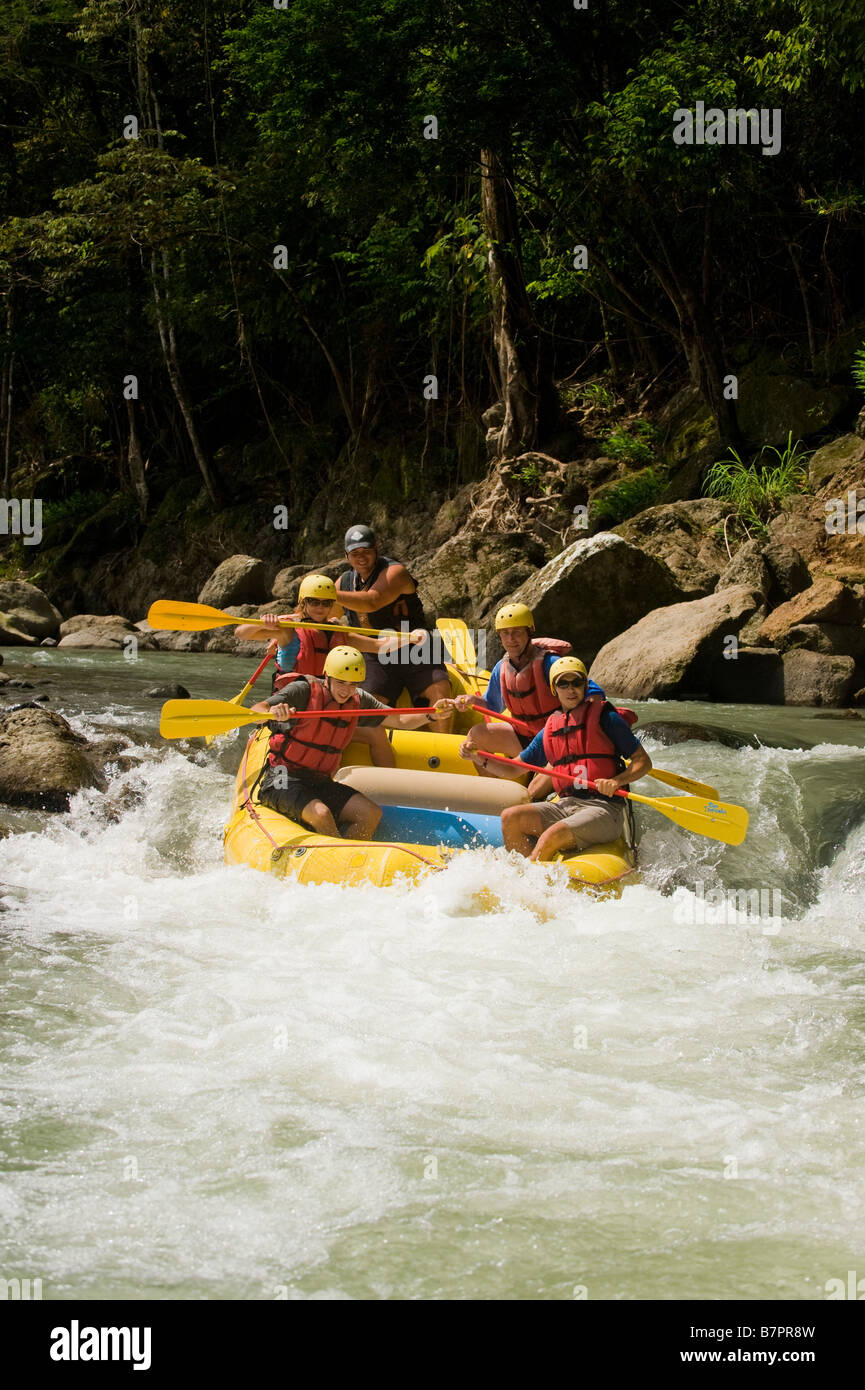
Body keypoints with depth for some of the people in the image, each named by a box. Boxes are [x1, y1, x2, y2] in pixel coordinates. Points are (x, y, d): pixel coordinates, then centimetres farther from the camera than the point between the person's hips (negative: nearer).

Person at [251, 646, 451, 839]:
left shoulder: (358, 701, 6)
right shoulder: (304, 690, -12)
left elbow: (400, 721, 7)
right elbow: (255, 711, -23)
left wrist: (430, 715, -13)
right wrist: (272, 712, -47)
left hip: (320, 784, 6)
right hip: (283, 780, -6)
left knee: (371, 813, -13)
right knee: (321, 814, -33)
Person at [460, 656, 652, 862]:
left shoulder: (606, 718, 0)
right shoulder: (548, 732, 15)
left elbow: (643, 761, 0)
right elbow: (513, 769, 21)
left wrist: (617, 781, -19)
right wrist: (479, 758, 4)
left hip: (603, 808, -6)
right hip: (565, 805, 6)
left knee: (551, 837, -29)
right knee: (510, 817, -12)